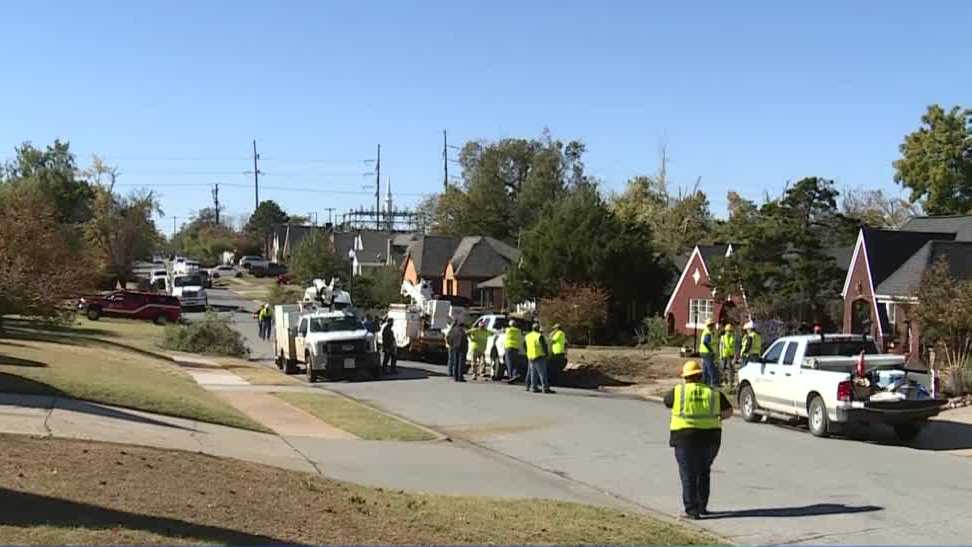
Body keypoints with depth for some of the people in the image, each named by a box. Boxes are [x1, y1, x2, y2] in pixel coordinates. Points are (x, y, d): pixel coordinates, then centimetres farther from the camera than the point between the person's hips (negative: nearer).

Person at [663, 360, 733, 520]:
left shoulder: (678, 391, -2)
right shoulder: (713, 393, 4)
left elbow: (666, 400, 18)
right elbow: (729, 412, 8)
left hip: (685, 437, -3)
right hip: (710, 437, 3)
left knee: (688, 475, 3)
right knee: (703, 472, 20)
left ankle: (692, 511, 0)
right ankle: (702, 506, 24)